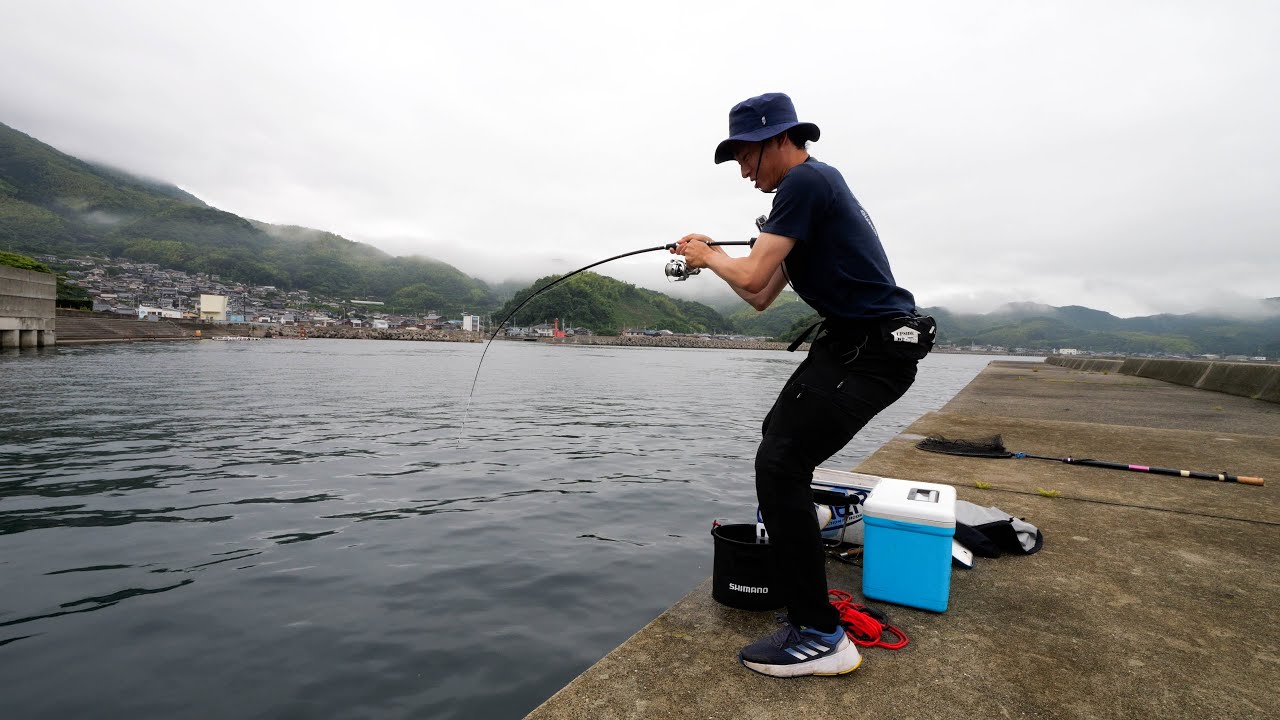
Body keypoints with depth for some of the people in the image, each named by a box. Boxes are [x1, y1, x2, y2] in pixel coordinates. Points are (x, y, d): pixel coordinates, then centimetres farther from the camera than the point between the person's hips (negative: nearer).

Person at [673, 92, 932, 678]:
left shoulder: (806, 180, -12)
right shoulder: (813, 189, 20)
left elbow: (751, 277, -19)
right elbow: (760, 297, 20)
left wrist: (709, 256, 0)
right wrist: (712, 258, 17)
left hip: (872, 350, -11)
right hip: (852, 343, 11)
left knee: (780, 464, -16)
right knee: (779, 443, 21)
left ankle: (819, 636, -6)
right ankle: (798, 584, 39)